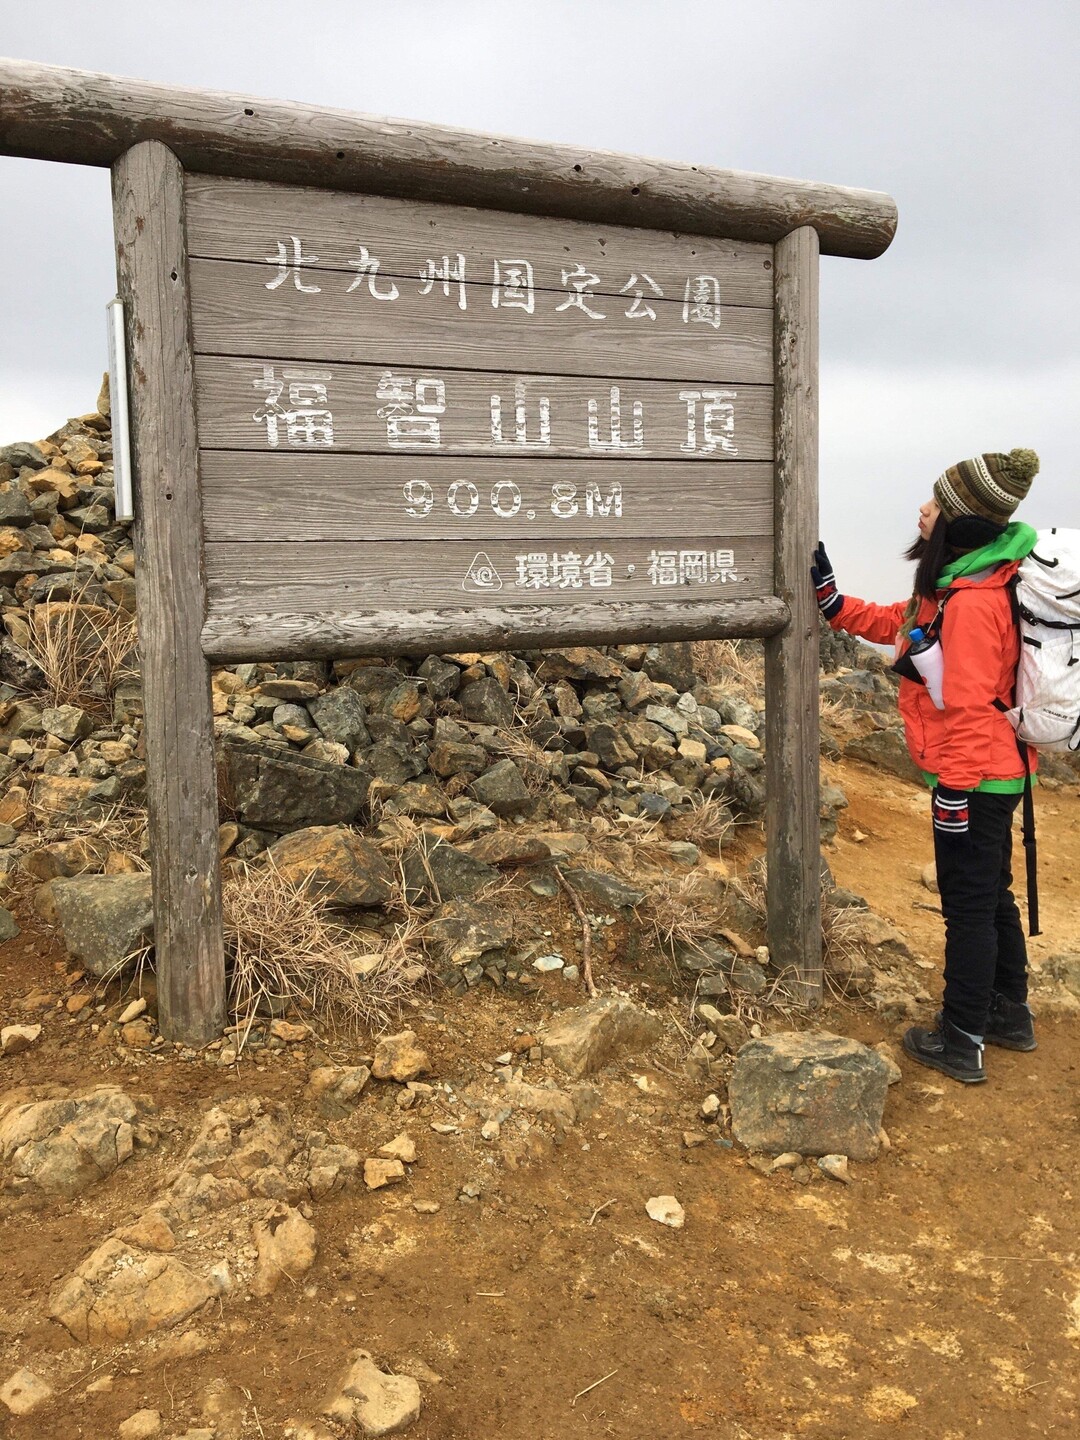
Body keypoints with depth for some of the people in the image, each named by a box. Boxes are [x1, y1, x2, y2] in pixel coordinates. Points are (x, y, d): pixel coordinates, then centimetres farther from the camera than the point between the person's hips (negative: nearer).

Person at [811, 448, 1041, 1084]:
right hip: (993, 772, 10)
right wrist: (830, 598, 12)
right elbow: (896, 624, 19)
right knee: (993, 895, 21)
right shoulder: (957, 586, 7)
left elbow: (967, 707, -25)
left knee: (968, 907, 2)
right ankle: (1010, 1014, 38)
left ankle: (962, 1043, 16)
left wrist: (954, 793, -20)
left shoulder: (971, 603, -25)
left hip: (973, 781, -10)